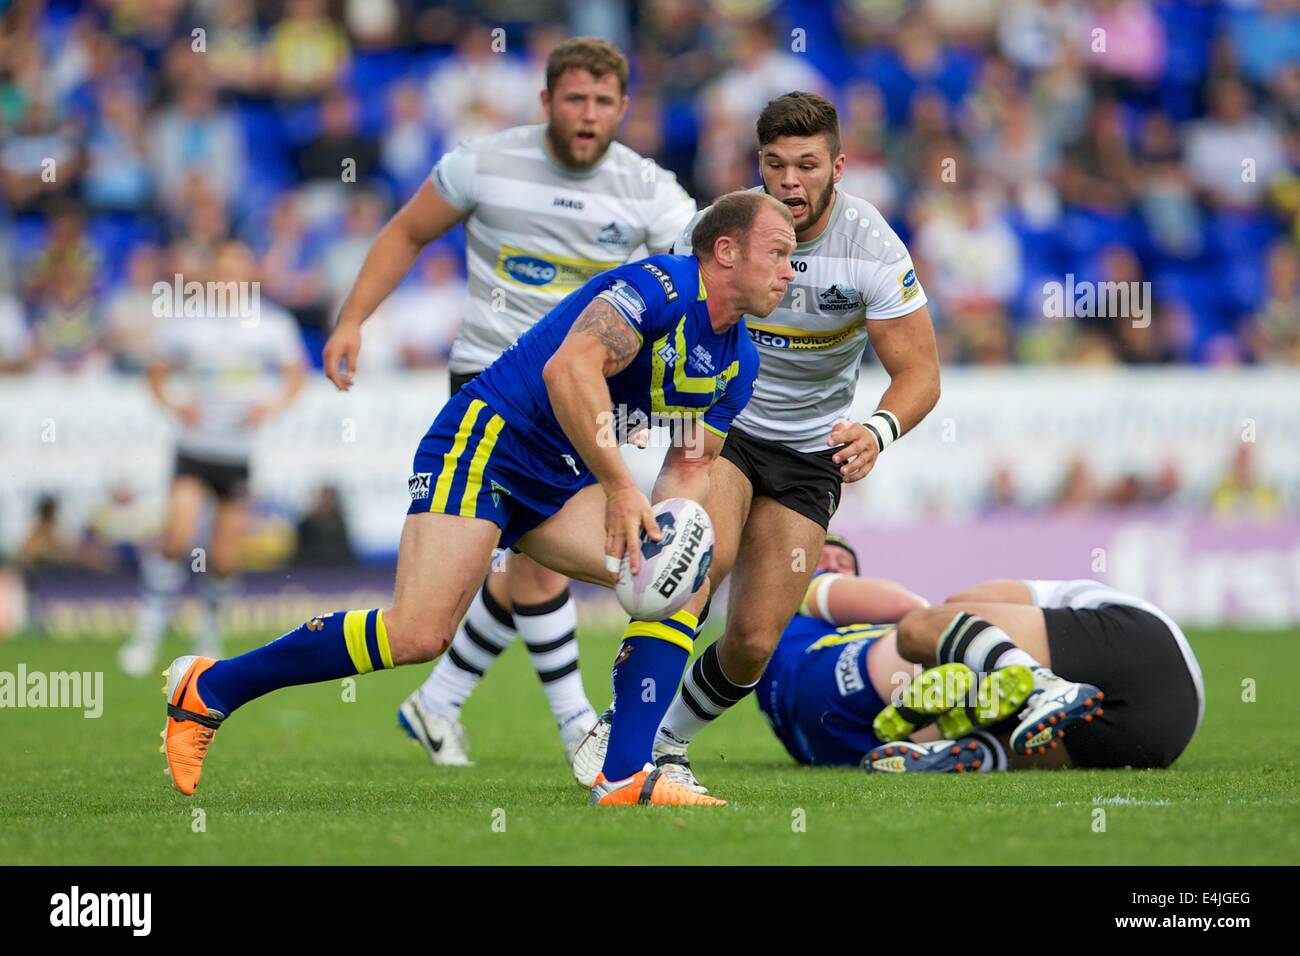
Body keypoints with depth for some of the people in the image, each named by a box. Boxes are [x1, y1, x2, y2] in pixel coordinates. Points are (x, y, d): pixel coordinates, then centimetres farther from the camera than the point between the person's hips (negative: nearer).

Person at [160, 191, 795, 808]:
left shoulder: (738, 364, 10)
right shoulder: (658, 286, -18)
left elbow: (691, 462, 15)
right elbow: (568, 368, -32)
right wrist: (620, 488, -33)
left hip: (559, 484, 9)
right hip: (485, 442, -9)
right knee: (418, 633, -20)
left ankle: (623, 777, -9)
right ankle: (207, 688, -5)